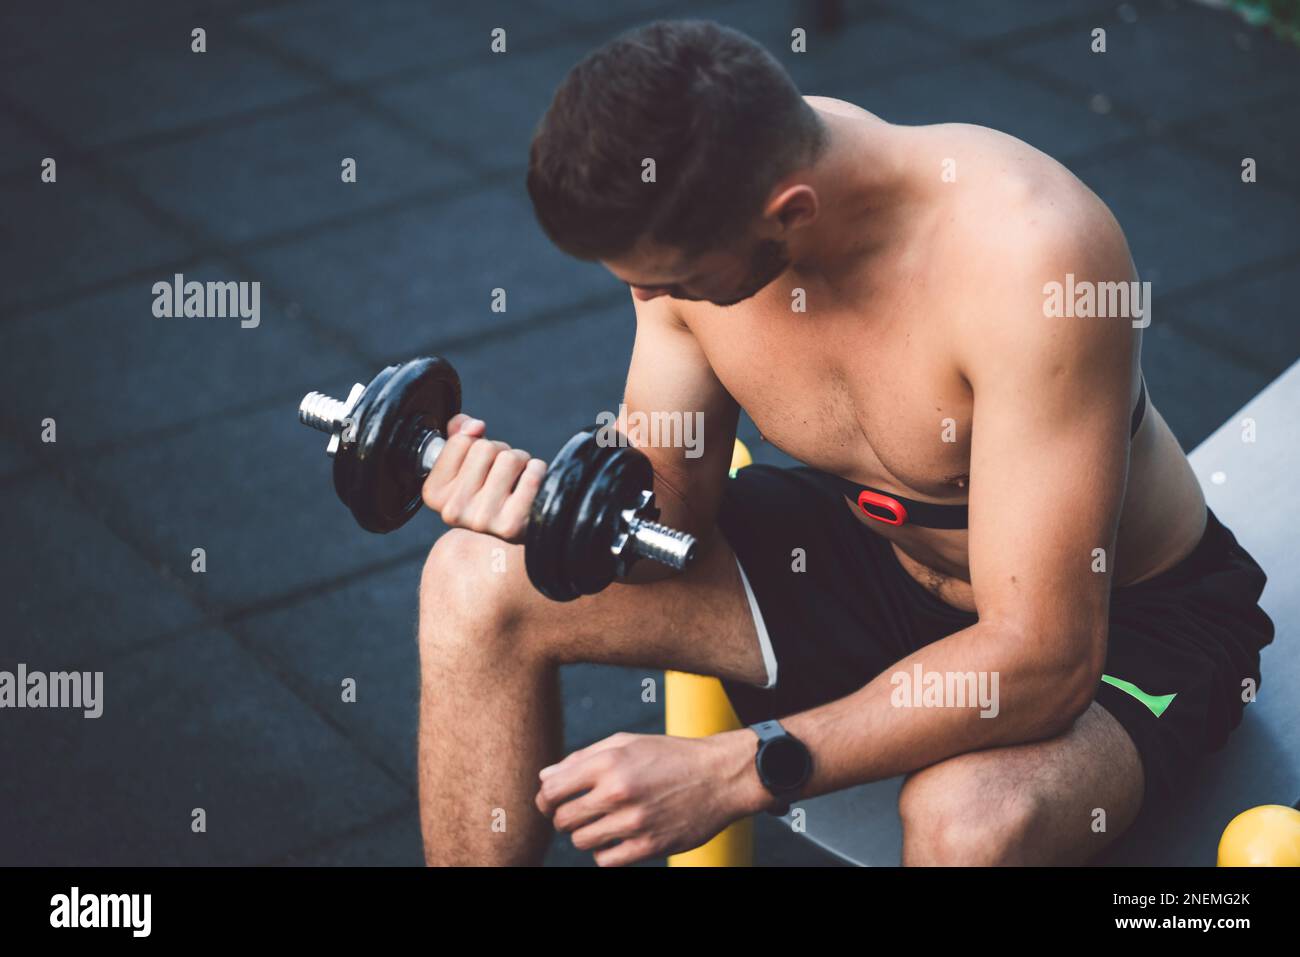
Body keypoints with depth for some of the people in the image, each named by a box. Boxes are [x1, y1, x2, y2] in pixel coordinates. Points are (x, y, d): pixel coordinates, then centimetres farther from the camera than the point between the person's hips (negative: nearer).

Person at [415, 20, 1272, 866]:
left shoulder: (1022, 252, -36)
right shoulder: (689, 208, -17)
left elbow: (1047, 657, -35)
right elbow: (669, 500, -4)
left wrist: (732, 773, -37)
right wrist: (550, 496, -27)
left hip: (1118, 618, -6)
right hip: (878, 548, 6)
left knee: (973, 819, -40)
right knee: (479, 581, -7)